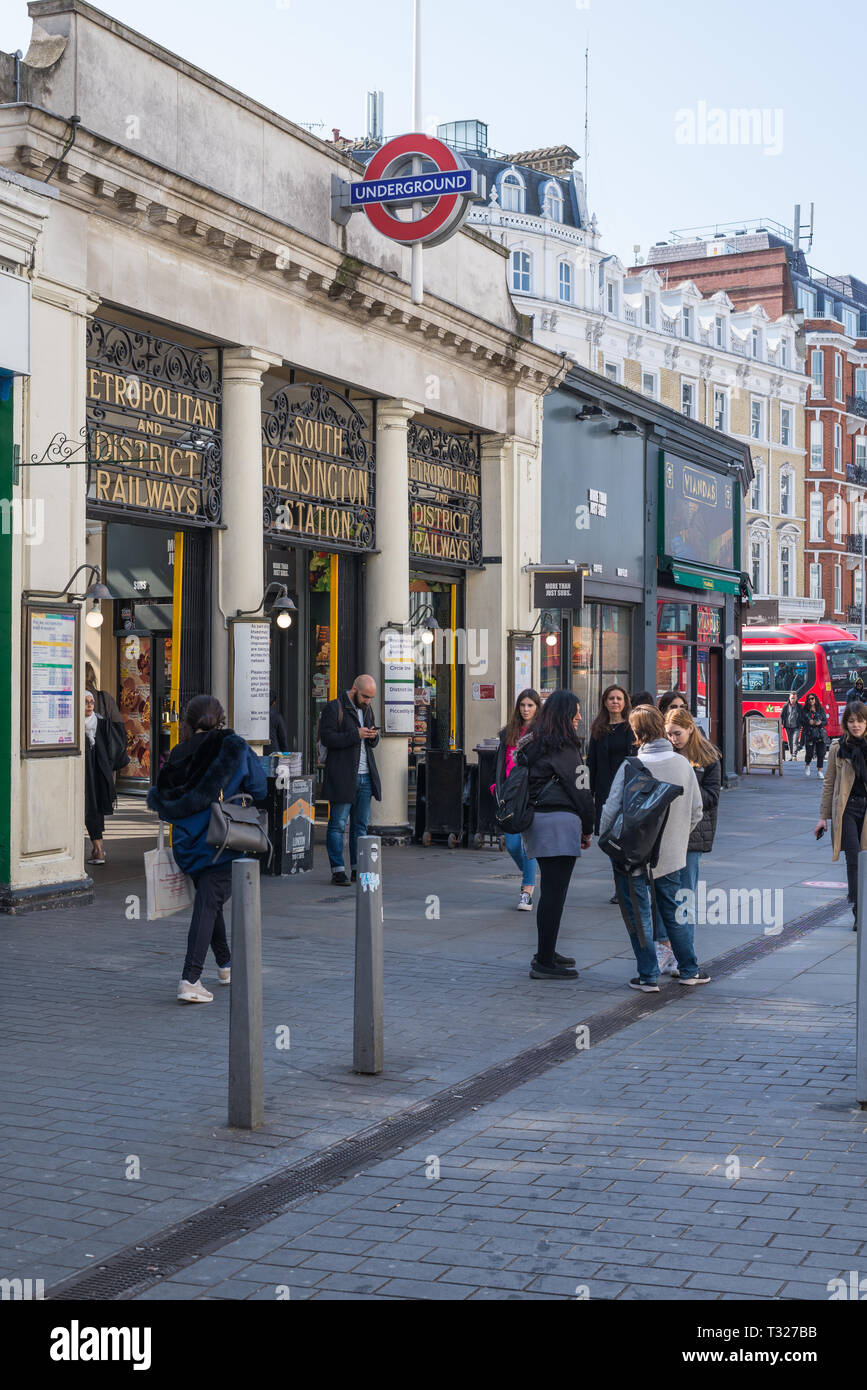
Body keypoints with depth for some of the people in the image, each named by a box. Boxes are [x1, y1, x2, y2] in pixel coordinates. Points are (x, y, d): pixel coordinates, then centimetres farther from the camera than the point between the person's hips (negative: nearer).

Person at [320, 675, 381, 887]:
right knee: (338, 824, -4)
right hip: (343, 776, -7)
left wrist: (373, 736, -1)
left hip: (365, 776, 7)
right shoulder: (334, 708, -5)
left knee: (361, 825, 8)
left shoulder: (366, 709, 17)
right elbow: (327, 737, -15)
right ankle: (338, 871, -2)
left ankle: (358, 869, 13)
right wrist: (356, 735, -20)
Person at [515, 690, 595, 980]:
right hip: (559, 821, -9)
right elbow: (579, 790, -9)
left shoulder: (529, 743, 14)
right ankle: (545, 962, -5)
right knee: (554, 891, -6)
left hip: (535, 820, 9)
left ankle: (546, 953, 26)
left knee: (551, 889, 18)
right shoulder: (563, 746, -11)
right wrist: (587, 829, 2)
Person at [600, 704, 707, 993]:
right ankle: (689, 970, 25)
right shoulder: (683, 764, -2)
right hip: (671, 854, 5)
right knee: (674, 912, 17)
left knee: (638, 915, 5)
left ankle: (649, 976, 8)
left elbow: (611, 809, -15)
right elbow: (696, 811, 5)